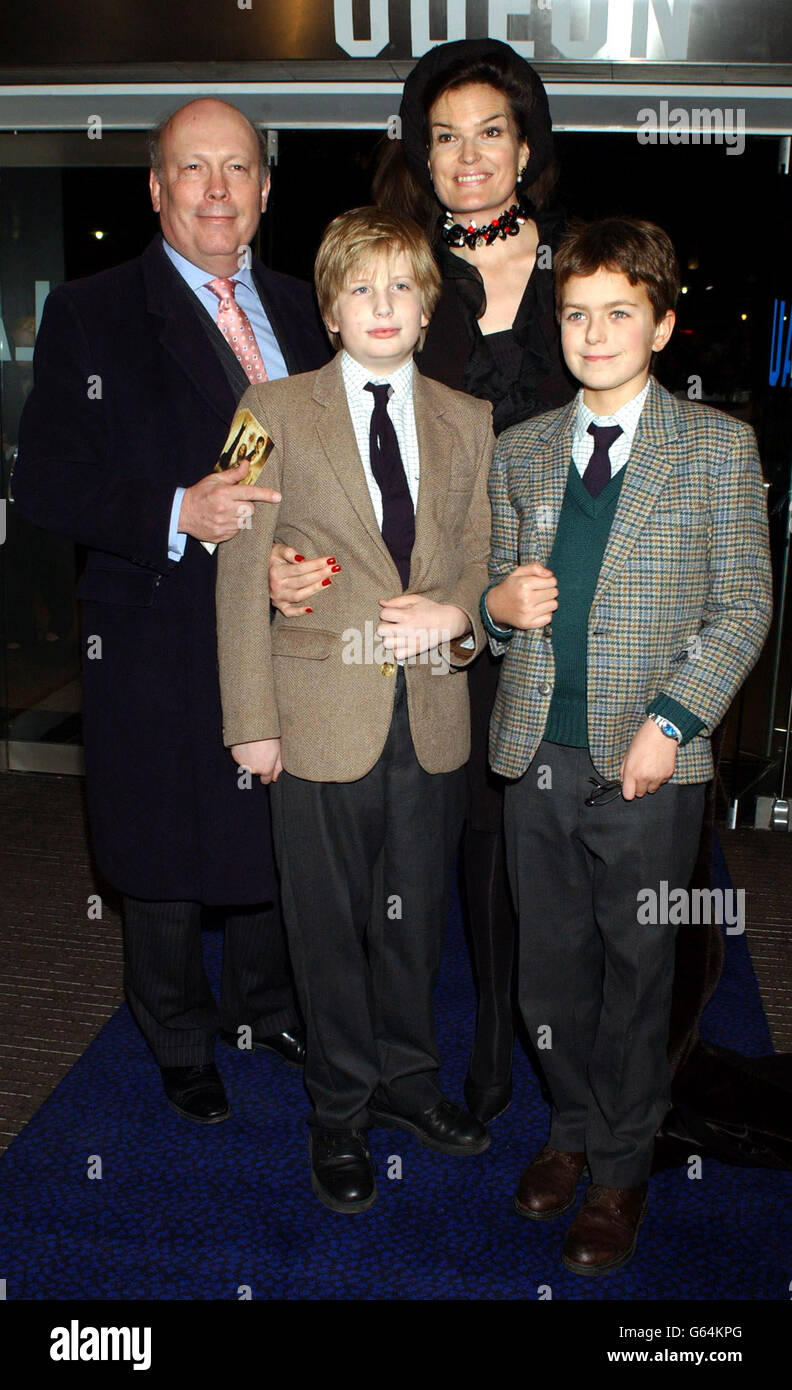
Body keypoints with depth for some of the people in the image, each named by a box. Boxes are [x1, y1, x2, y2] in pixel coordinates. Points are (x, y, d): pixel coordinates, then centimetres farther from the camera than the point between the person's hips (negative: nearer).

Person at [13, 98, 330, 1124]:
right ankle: (180, 1040, 36)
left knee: (278, 837, 17)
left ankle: (264, 1006, 42)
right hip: (160, 643, -4)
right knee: (166, 854, 11)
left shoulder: (302, 310, 10)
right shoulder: (90, 315, -5)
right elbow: (45, 482, -12)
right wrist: (175, 515, -25)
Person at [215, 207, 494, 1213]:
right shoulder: (275, 412, -1)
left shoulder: (466, 420, 8)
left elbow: (481, 557, 14)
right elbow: (241, 576, -2)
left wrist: (455, 615, -9)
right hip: (325, 716, -3)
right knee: (330, 927, 9)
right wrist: (251, 721, -6)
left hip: (433, 716, 3)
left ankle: (406, 1080, 39)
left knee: (415, 916, 16)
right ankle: (341, 1111, 30)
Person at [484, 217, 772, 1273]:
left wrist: (671, 722, -12)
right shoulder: (521, 451, 10)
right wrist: (500, 604, -7)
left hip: (647, 761, -3)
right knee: (552, 964, 13)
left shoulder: (718, 447, 0)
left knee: (636, 968, 9)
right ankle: (575, 1126, 37)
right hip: (537, 756, 3)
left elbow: (744, 605, -2)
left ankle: (623, 1165, 29)